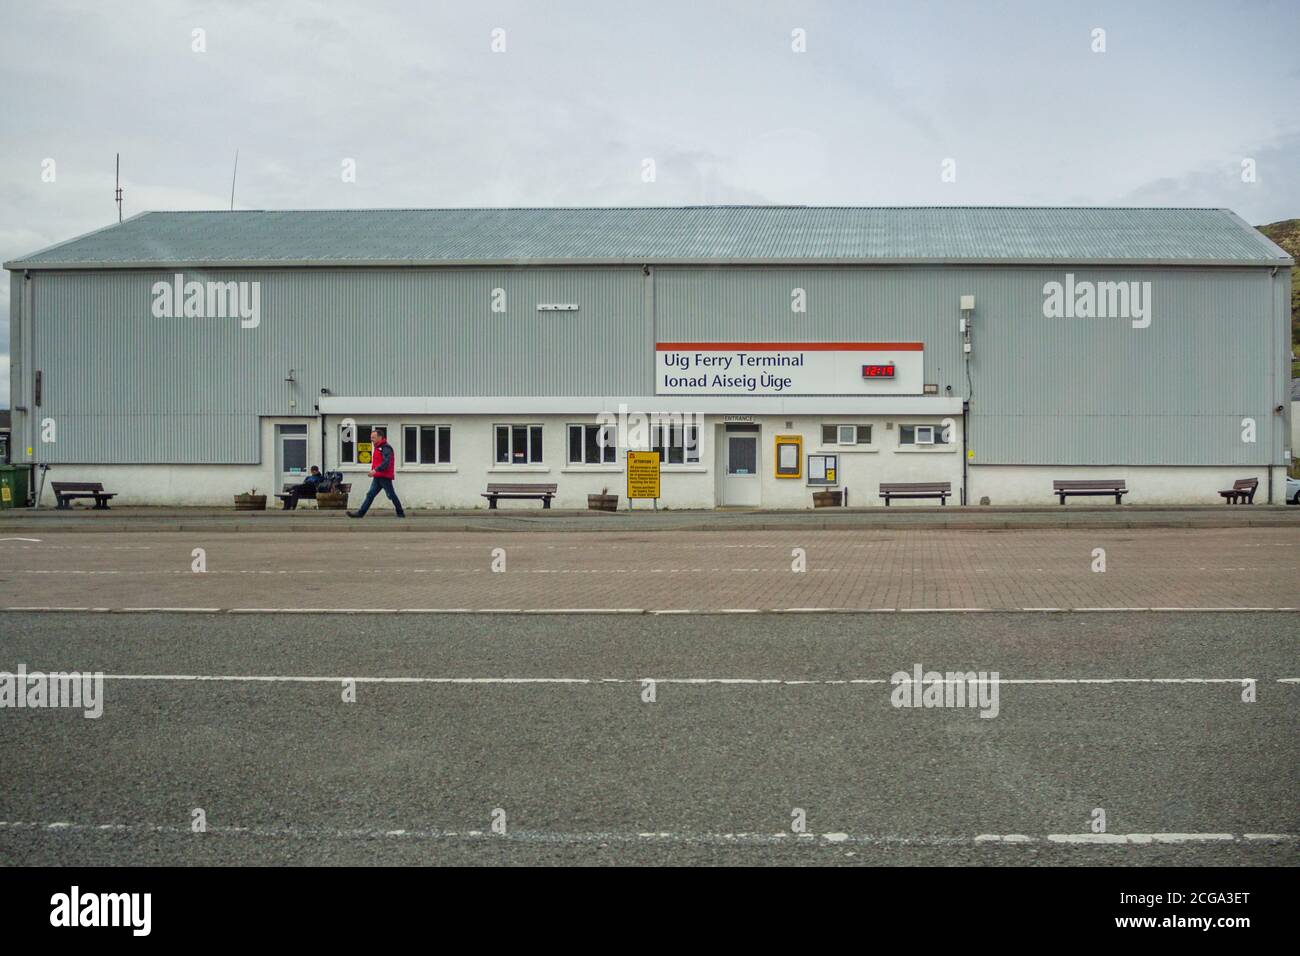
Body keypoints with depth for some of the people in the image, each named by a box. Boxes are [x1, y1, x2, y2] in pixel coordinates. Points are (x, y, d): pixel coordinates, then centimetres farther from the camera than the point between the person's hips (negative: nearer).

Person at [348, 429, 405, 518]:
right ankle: (360, 513, -2)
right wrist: (374, 471, 14)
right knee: (370, 495, 3)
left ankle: (400, 513, 11)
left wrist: (375, 470, -30)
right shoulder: (377, 448, 17)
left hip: (384, 477, -9)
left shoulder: (385, 448, -14)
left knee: (391, 495, 0)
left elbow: (386, 462, -25)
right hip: (377, 477, 9)